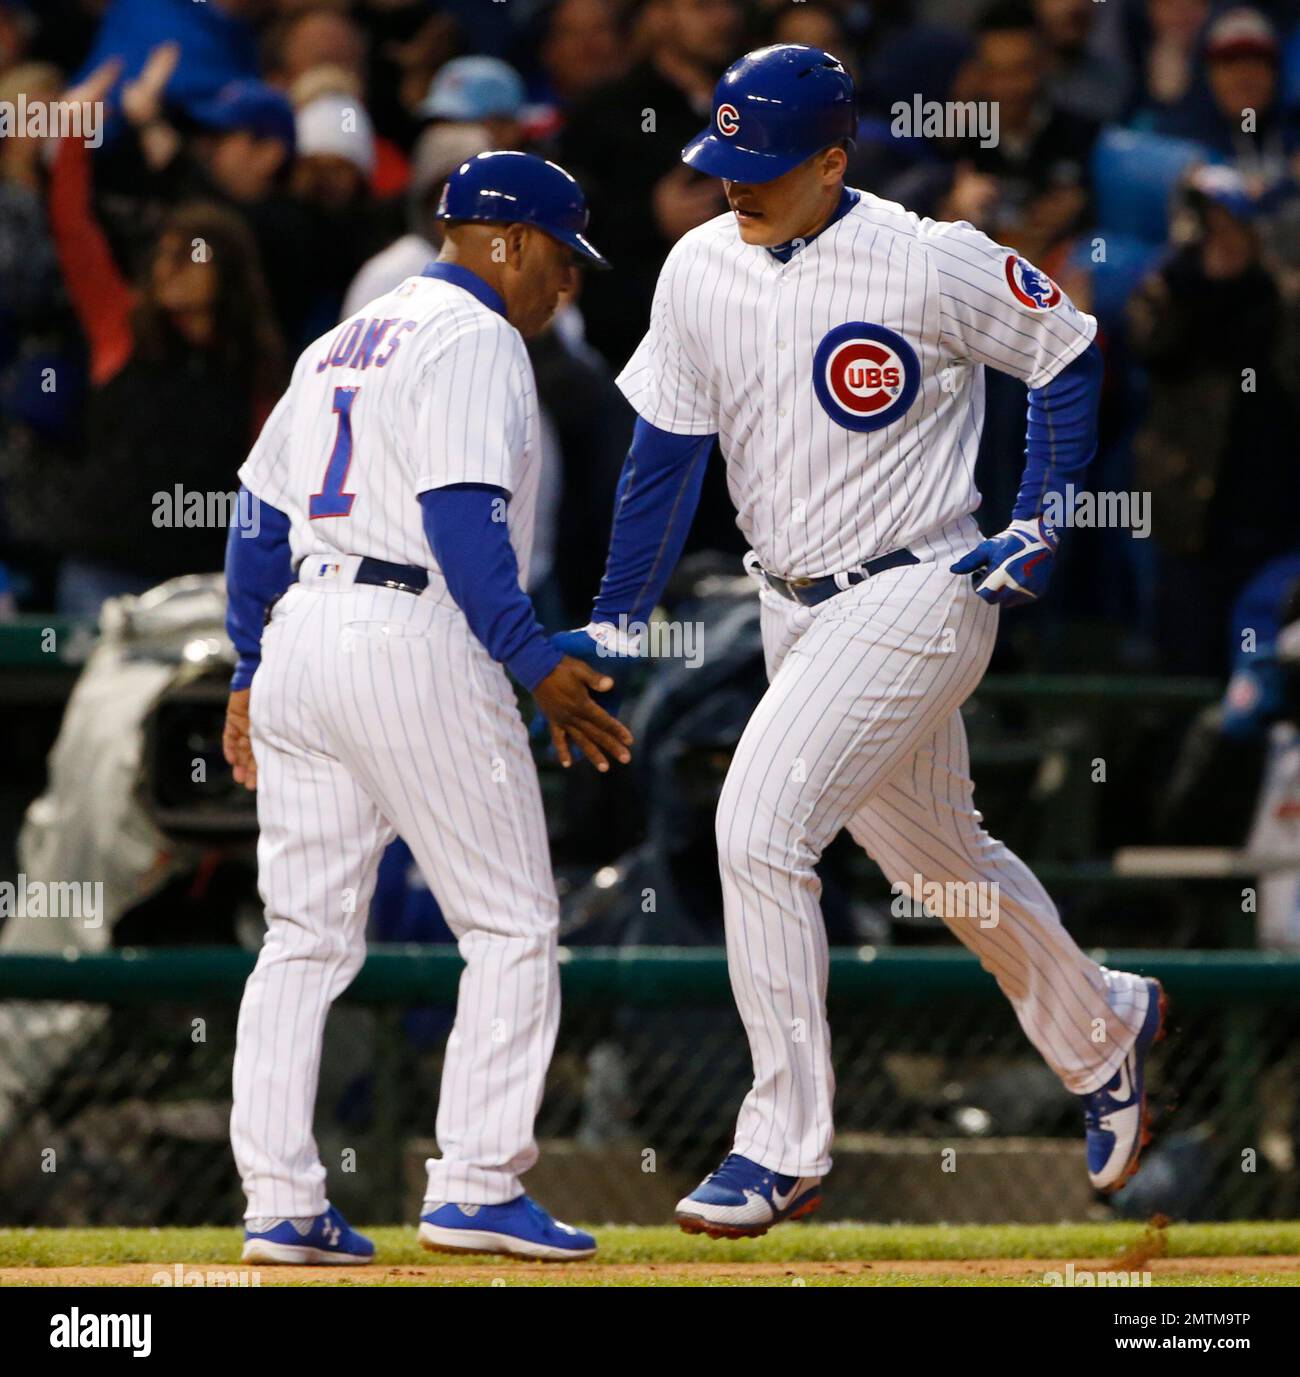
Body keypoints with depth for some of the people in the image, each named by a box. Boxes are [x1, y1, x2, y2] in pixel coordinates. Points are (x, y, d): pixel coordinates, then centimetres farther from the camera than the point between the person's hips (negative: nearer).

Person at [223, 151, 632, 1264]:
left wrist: (252, 672, 23)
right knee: (513, 925, -1)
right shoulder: (474, 338, -5)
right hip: (411, 635, -9)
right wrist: (537, 663, -18)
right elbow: (462, 516, -17)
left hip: (297, 632, 9)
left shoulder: (341, 344, 22)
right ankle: (476, 1188, -7)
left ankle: (278, 1204, 5)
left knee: (306, 933, 9)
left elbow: (261, 516, 21)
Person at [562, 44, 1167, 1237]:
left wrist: (1041, 525, -6)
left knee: (759, 829, -19)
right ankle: (1102, 1029, 45)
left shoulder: (929, 263, -16)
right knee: (937, 856, 19)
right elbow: (666, 452, 8)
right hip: (795, 606, 7)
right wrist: (617, 623, 6)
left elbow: (1069, 353, -2)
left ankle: (784, 1151, -12)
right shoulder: (700, 269, 1)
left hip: (916, 594, -7)